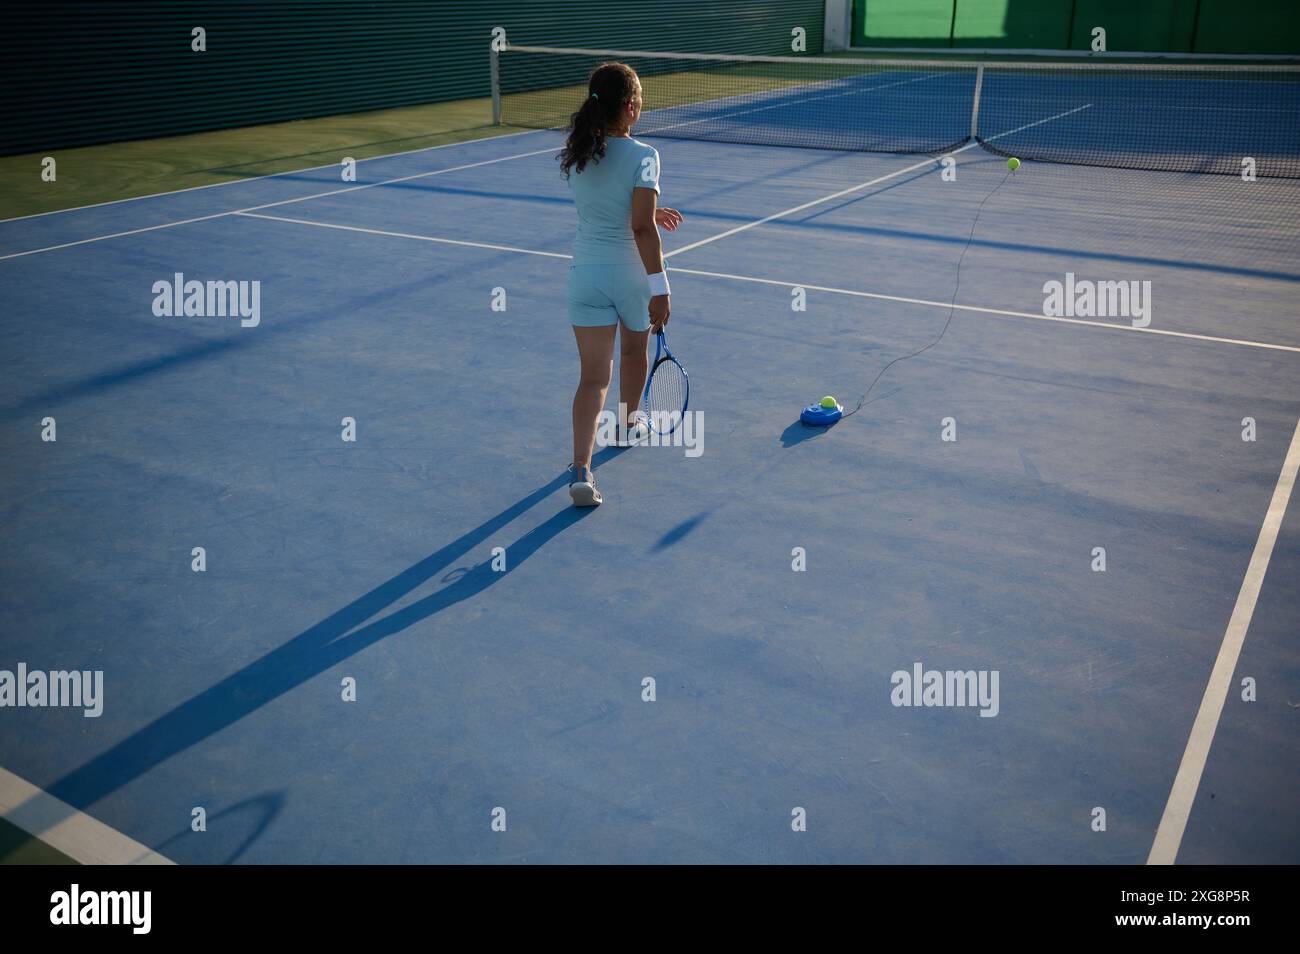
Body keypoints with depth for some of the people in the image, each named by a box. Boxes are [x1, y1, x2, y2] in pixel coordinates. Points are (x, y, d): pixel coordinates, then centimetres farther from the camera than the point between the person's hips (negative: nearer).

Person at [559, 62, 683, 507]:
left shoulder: (574, 156, 3)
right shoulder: (642, 157, -14)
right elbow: (641, 229, -21)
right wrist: (659, 287, -20)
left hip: (586, 273, 3)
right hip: (631, 274, -3)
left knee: (594, 376, 0)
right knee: (633, 352, 25)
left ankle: (581, 469, -15)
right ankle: (629, 426, 49)